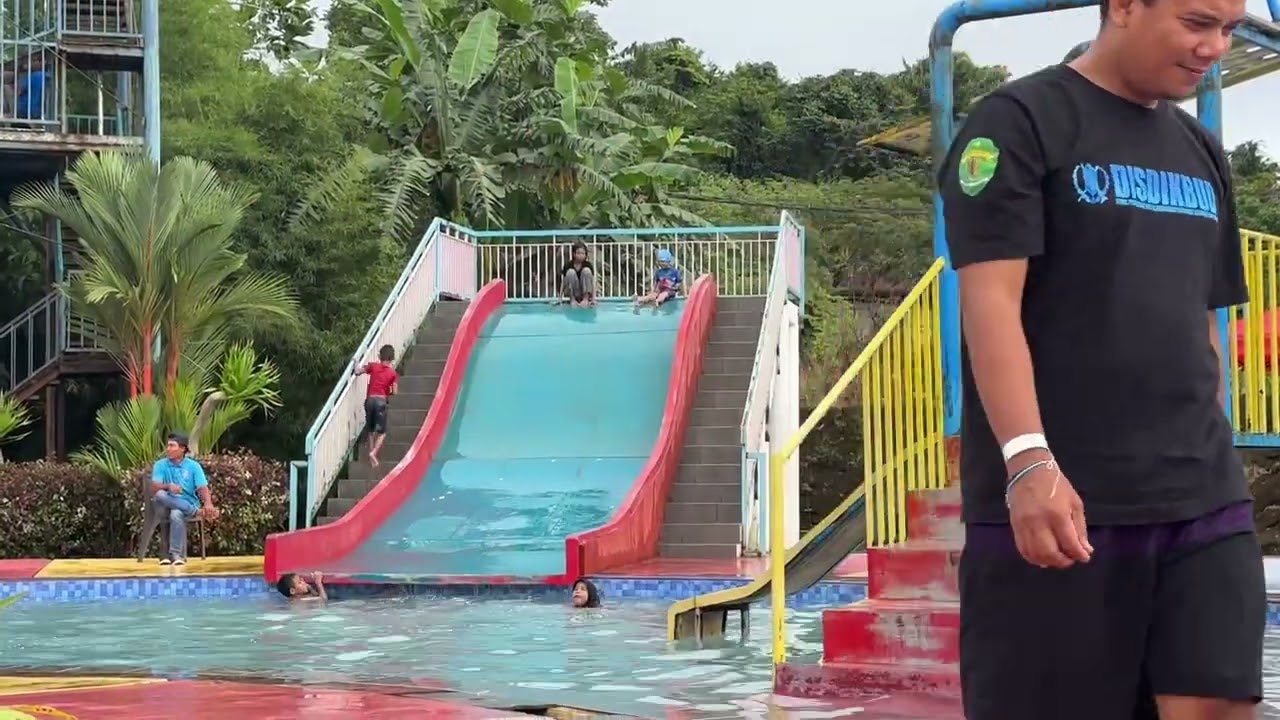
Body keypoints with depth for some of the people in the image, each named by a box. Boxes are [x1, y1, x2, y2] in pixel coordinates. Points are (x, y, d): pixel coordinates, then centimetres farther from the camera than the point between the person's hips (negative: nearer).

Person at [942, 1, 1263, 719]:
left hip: (1203, 500, 6)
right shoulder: (1020, 122, -4)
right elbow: (991, 299, -14)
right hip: (1056, 499, -6)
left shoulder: (1203, 154, 18)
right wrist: (1029, 459, -24)